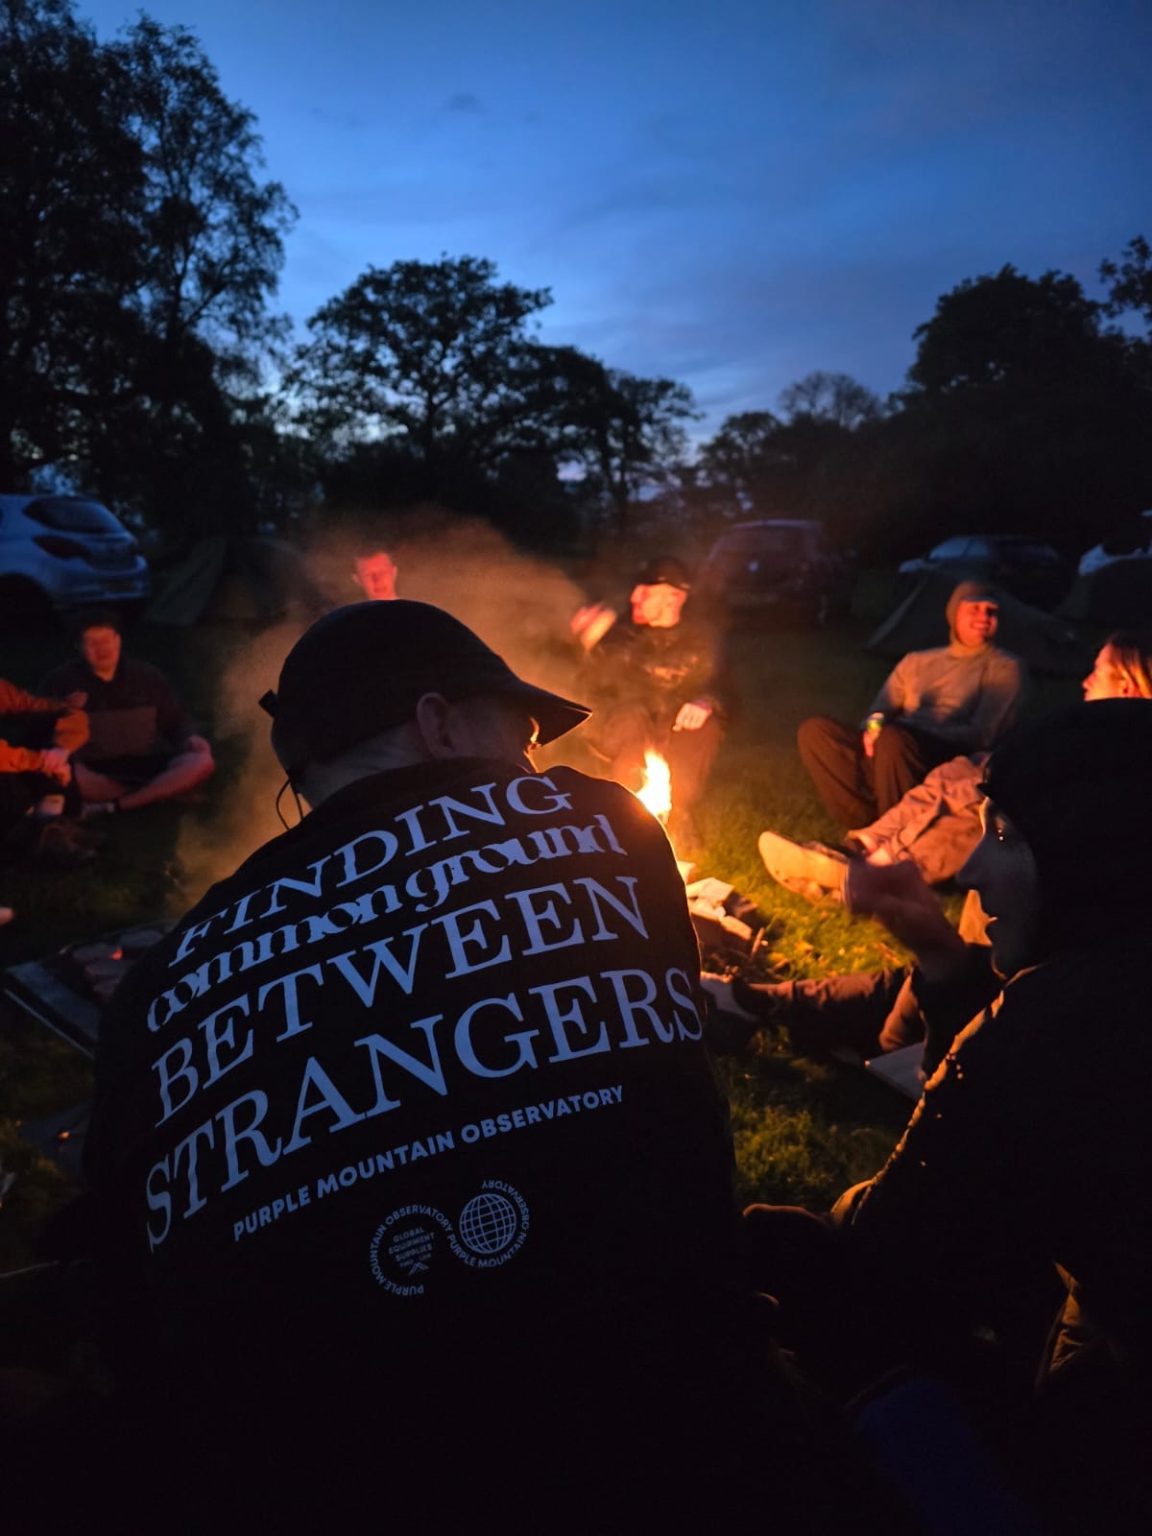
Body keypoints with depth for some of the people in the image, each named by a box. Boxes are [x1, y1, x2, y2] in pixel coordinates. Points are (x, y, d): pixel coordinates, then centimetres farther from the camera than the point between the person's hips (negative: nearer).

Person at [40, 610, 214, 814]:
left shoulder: (147, 677, 11)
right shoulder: (61, 680, 5)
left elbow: (177, 720, 15)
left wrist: (191, 738, -7)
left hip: (145, 766, 2)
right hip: (93, 770, -2)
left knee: (202, 762, -25)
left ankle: (113, 806, -29)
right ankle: (155, 793, -23)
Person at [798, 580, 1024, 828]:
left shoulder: (1005, 668, 9)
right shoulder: (917, 661, 24)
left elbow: (981, 735, -3)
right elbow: (880, 709, 20)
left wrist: (913, 731, -14)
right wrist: (874, 725, -8)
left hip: (949, 764, -5)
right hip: (890, 751, 5)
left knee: (894, 738, -38)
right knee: (814, 730, -17)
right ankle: (869, 821, -22)